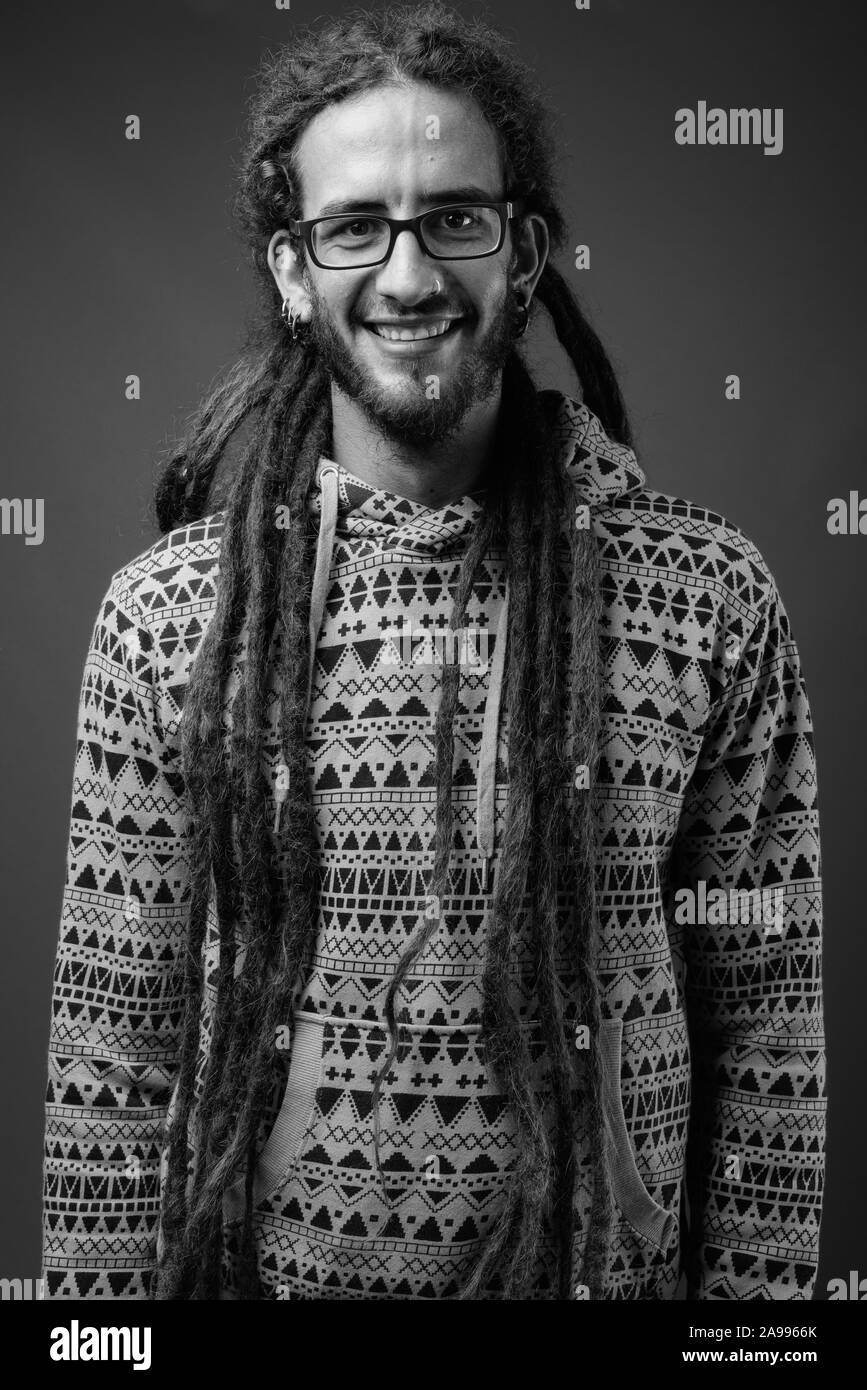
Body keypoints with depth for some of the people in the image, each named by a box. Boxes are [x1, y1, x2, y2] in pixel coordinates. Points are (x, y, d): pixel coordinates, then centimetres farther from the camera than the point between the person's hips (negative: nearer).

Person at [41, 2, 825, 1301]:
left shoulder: (711, 595, -10)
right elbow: (111, 1045, -5)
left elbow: (766, 1022, -5)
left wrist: (754, 1288, -3)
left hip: (603, 1260, 0)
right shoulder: (167, 611, -9)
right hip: (255, 1256, 0)